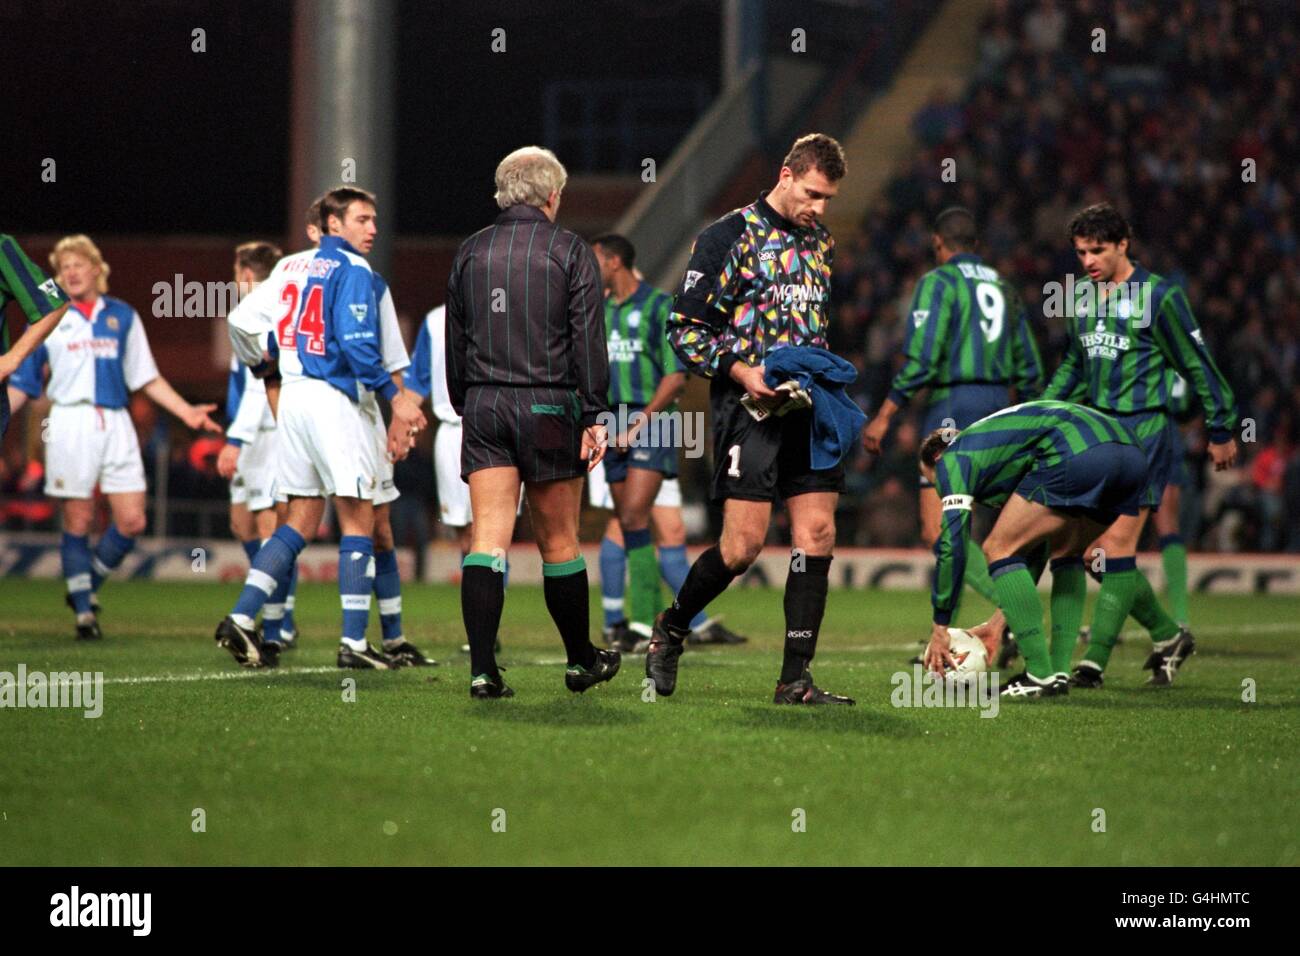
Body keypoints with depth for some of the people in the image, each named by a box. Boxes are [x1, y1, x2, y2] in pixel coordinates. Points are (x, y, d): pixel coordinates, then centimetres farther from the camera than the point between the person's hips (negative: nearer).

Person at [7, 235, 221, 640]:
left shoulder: (123, 317, 13)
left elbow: (146, 378, 16)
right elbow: (23, 383, 8)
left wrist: (185, 411, 8)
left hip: (115, 424, 2)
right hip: (70, 421, -2)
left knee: (132, 521, -5)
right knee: (78, 520, -3)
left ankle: (88, 587, 17)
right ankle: (84, 612, 5)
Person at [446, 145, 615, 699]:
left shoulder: (470, 252, 9)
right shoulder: (570, 253, -1)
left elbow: (454, 342, 15)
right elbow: (588, 340, -6)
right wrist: (594, 416, -5)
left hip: (484, 407, 2)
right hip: (549, 406, -2)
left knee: (487, 540, -3)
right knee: (558, 543, 9)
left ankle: (482, 669, -14)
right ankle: (581, 660, 23)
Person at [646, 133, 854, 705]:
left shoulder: (820, 244, 17)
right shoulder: (730, 236, -4)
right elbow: (685, 329, -5)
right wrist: (741, 370, -16)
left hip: (808, 407, 6)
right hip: (748, 404, -6)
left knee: (817, 535, -3)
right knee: (743, 544, -11)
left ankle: (795, 679, 0)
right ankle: (670, 630, 15)